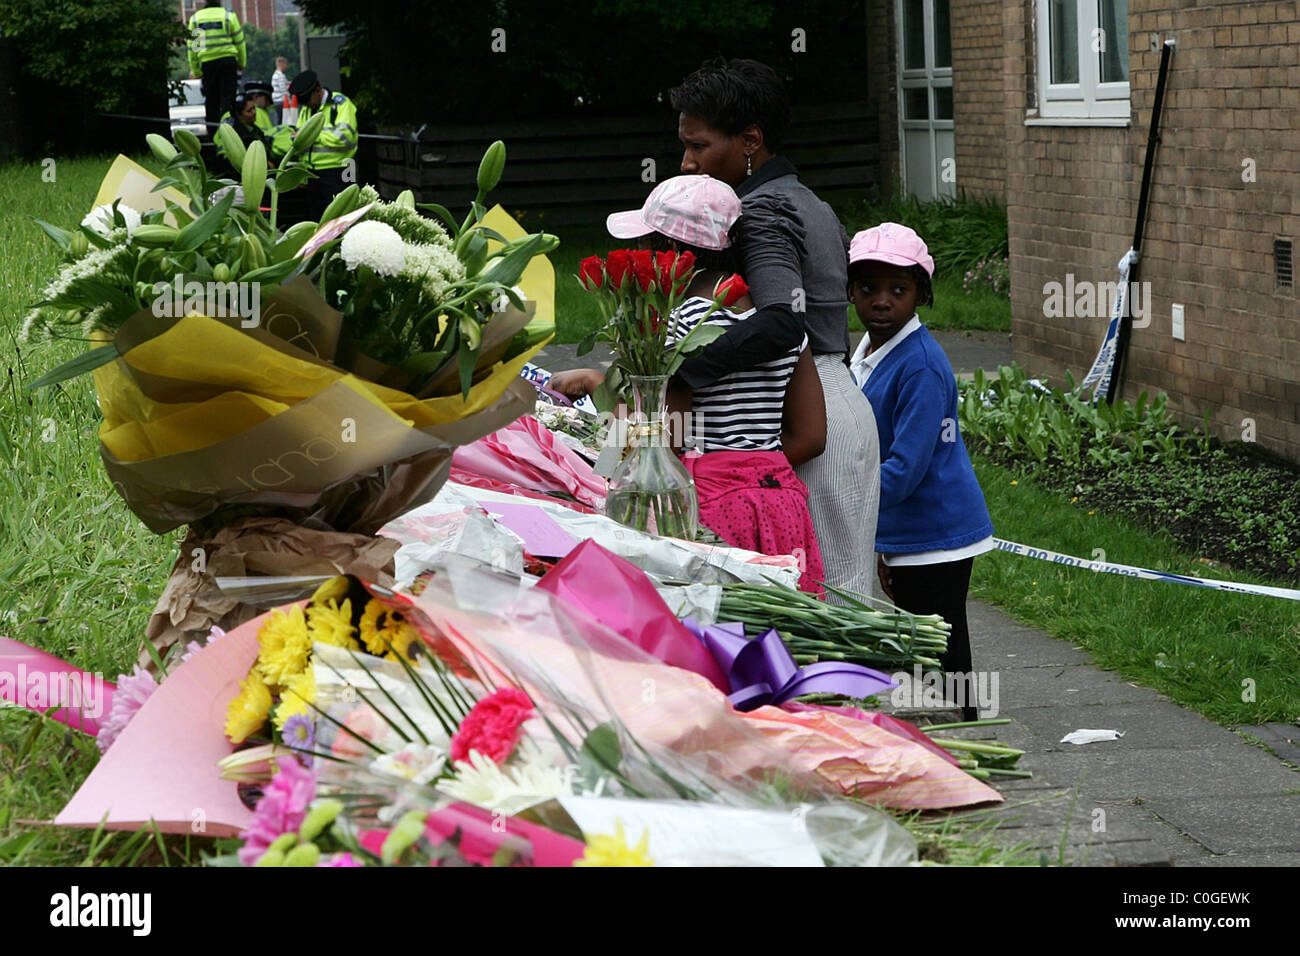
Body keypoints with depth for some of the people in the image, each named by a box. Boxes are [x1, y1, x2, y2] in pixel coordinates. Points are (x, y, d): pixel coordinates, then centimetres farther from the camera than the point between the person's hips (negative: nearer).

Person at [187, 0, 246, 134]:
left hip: (206, 63, 2)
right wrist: (241, 63, 15)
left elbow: (192, 47, 7)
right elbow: (239, 41, 3)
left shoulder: (195, 18, 6)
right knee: (228, 98, -3)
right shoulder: (229, 15, 0)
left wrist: (195, 70, 13)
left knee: (210, 100, 10)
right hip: (228, 60, -2)